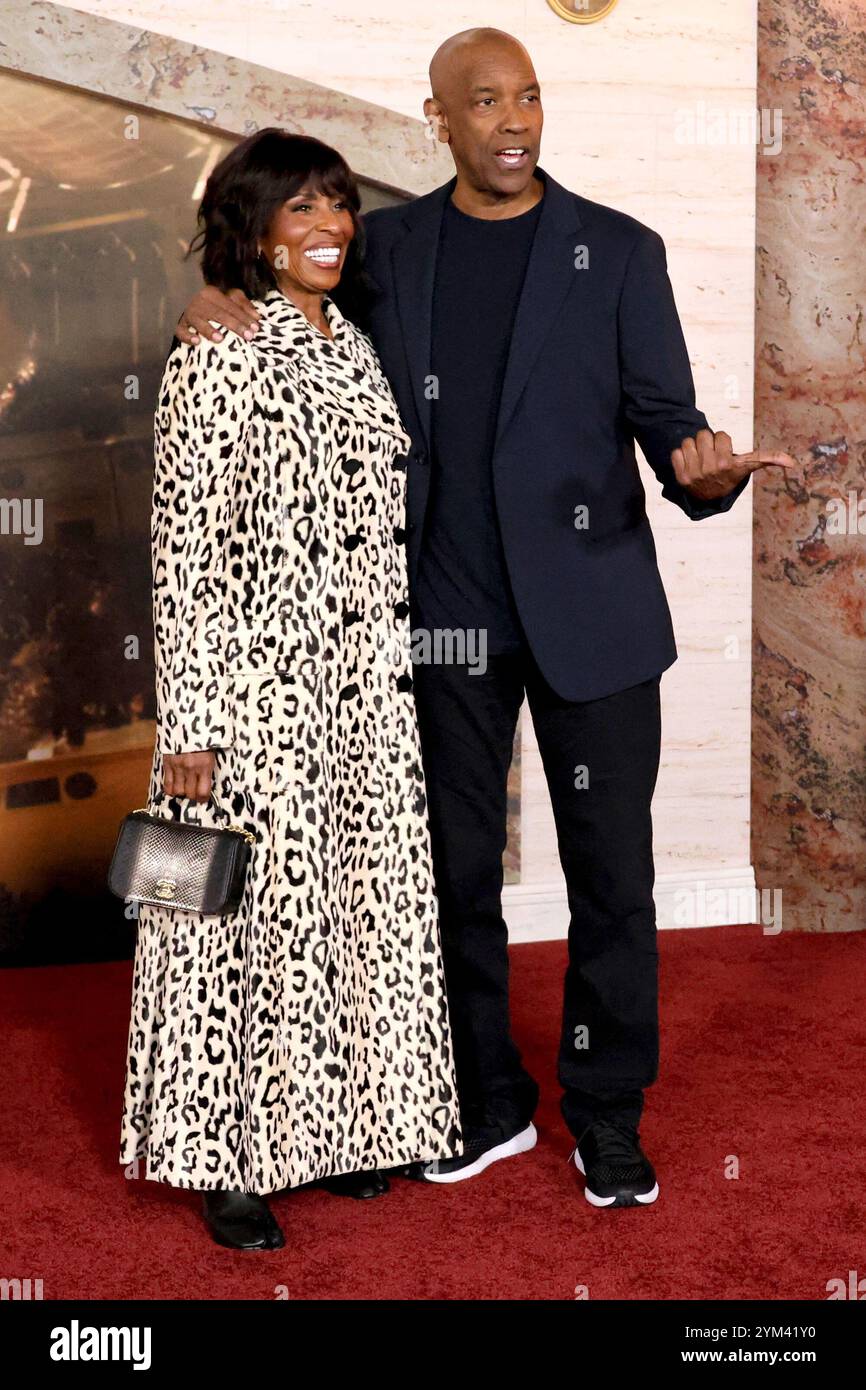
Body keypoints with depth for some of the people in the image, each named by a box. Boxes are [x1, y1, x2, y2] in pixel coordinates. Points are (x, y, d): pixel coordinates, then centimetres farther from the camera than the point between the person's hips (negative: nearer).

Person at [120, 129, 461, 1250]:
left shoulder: (352, 348, 10)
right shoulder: (218, 356, -12)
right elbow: (184, 549, -14)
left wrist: (391, 674, 16)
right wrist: (189, 725, -16)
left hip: (363, 692, 7)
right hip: (257, 690, -7)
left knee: (362, 901, 14)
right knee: (249, 915, 3)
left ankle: (333, 1122, 31)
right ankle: (225, 1157, 20)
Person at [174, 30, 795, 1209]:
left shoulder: (619, 251, 0)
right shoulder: (388, 246, 6)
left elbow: (663, 416, -3)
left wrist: (706, 471, -26)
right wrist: (218, 307, -5)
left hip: (591, 611, -2)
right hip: (443, 615, 2)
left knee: (611, 871, 5)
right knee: (455, 870, 11)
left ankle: (608, 1112, 23)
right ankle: (488, 1100, 29)